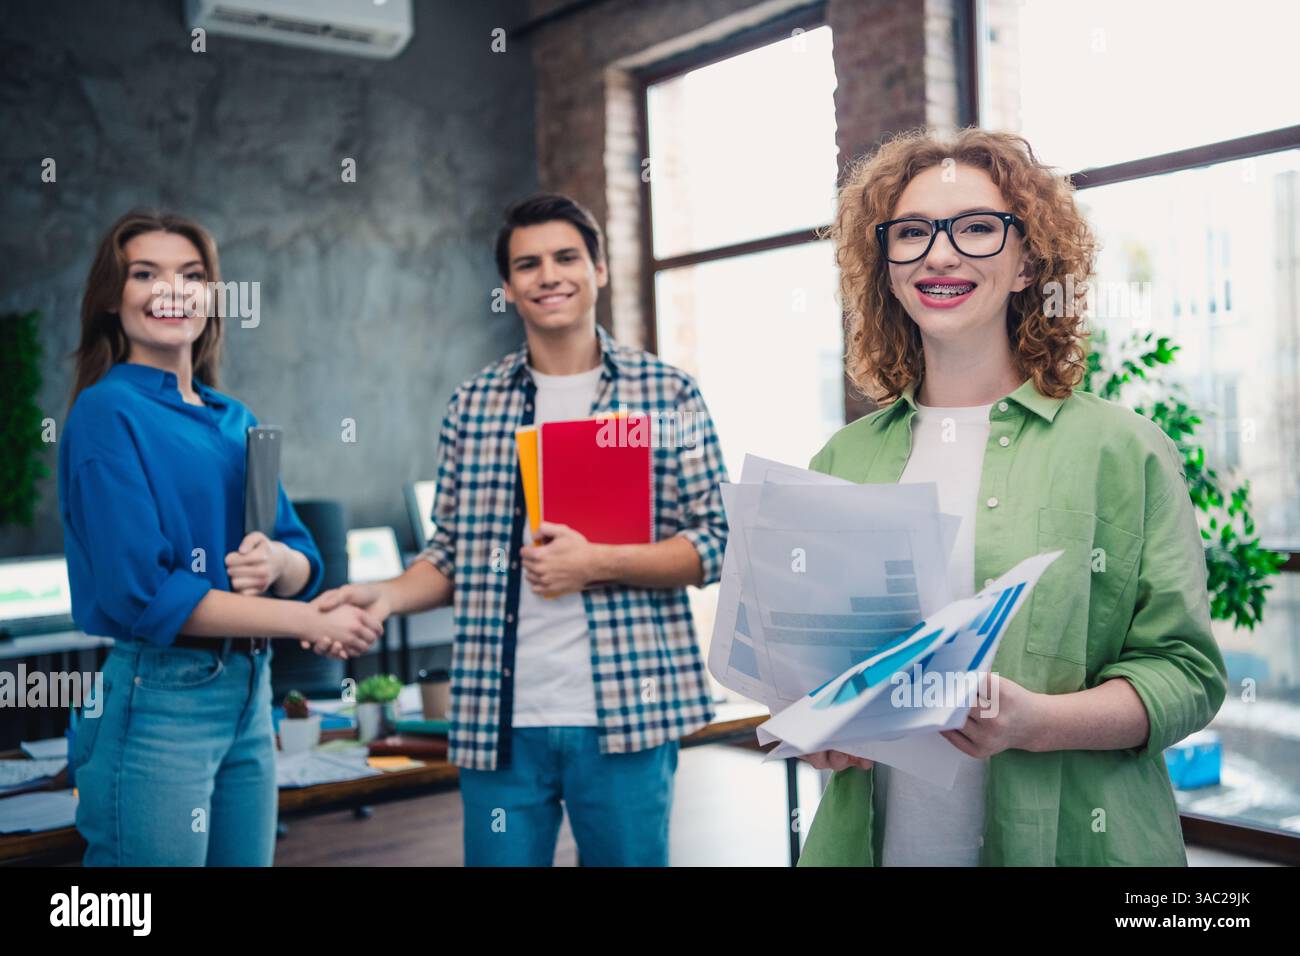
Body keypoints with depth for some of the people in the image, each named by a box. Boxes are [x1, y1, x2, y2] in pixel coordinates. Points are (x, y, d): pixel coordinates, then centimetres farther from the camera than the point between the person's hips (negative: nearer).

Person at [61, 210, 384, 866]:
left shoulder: (236, 420, 12)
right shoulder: (107, 412, -8)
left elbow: (305, 562, 9)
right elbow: (142, 591, -16)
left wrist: (276, 560, -15)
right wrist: (309, 623, -14)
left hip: (248, 691, 6)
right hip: (154, 698, -6)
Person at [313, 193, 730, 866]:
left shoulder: (668, 394, 1)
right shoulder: (473, 405, 9)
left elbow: (718, 541, -1)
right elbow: (452, 552, 13)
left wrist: (597, 564, -14)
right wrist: (389, 596, -6)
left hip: (624, 715, -1)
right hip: (498, 719, 2)